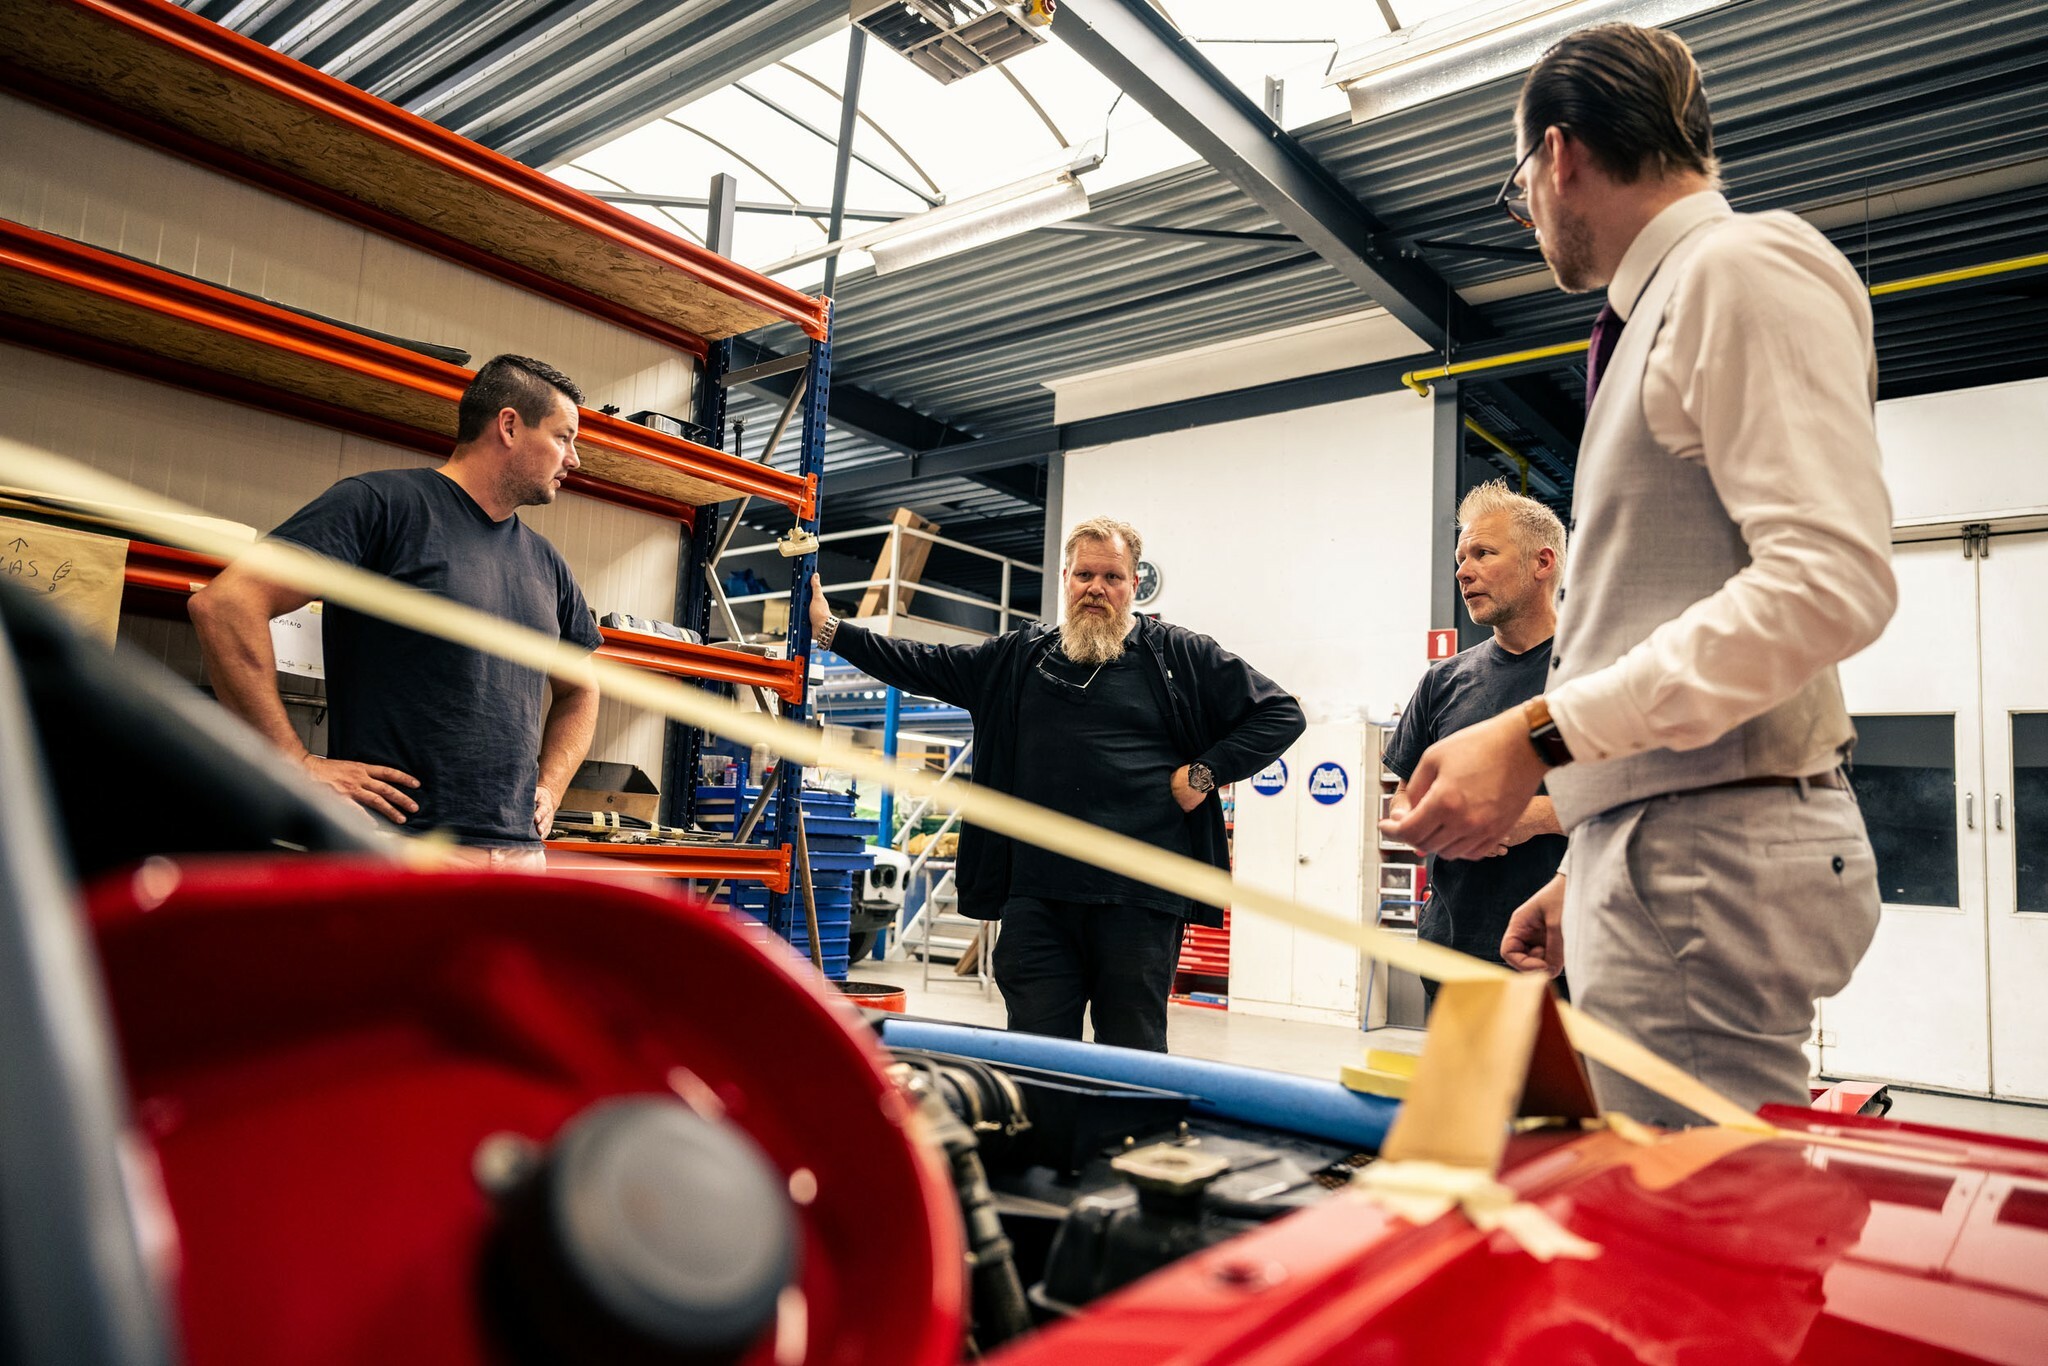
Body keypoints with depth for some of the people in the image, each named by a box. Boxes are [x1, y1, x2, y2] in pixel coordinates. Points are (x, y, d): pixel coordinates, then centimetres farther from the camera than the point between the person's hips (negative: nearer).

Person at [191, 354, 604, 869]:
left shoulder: (546, 565, 16)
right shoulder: (385, 503, -4)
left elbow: (580, 689, 30)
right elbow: (224, 604, -12)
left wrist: (550, 787, 14)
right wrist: (298, 766, -15)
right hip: (395, 840, -6)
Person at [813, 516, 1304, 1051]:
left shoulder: (1181, 656, 6)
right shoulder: (1018, 657, 15)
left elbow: (1281, 714, 7)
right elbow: (924, 666, 19)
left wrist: (1206, 773, -3)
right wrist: (832, 630, 13)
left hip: (1139, 900, -3)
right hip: (1036, 897, 3)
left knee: (1132, 1054, 5)